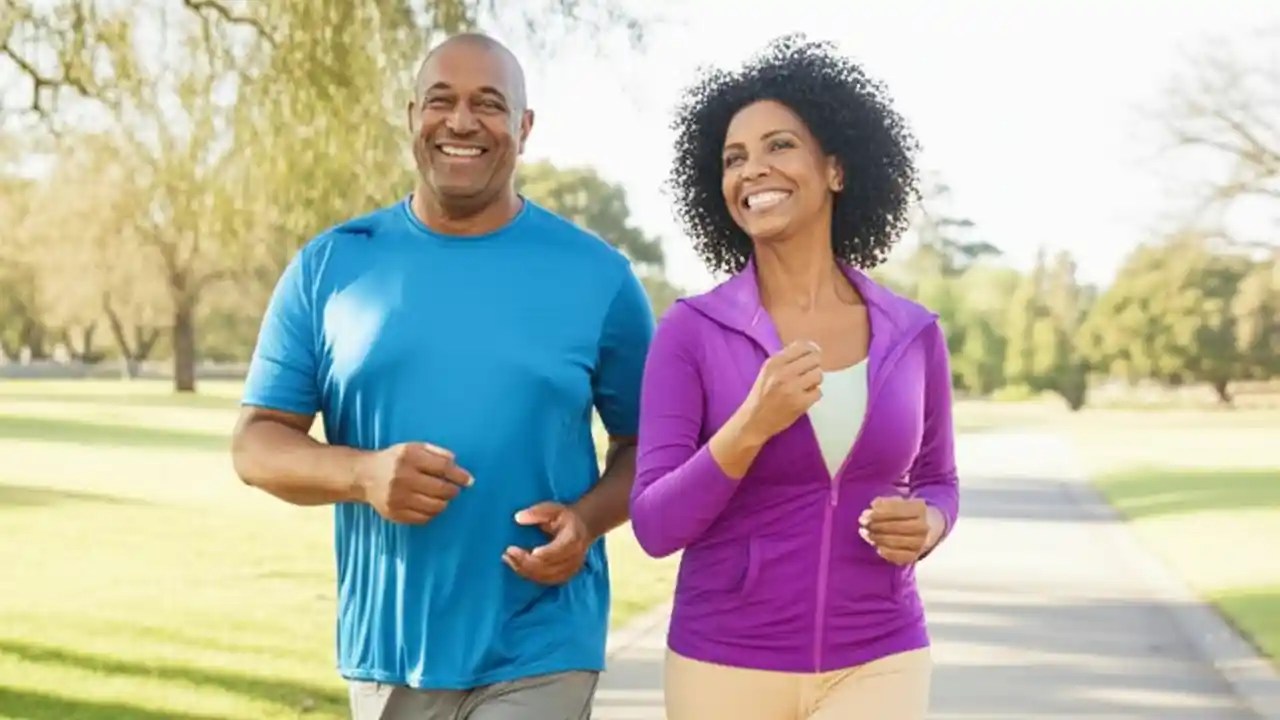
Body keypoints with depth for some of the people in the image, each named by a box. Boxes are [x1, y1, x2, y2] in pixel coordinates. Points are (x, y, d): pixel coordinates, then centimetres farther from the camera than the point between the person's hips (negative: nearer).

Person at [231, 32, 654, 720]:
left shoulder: (596, 275, 0)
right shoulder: (329, 267, 2)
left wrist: (588, 519, -14)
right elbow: (257, 442, 2)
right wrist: (361, 473, -18)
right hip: (386, 651, 2)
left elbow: (650, 443, 7)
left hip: (539, 657, -2)